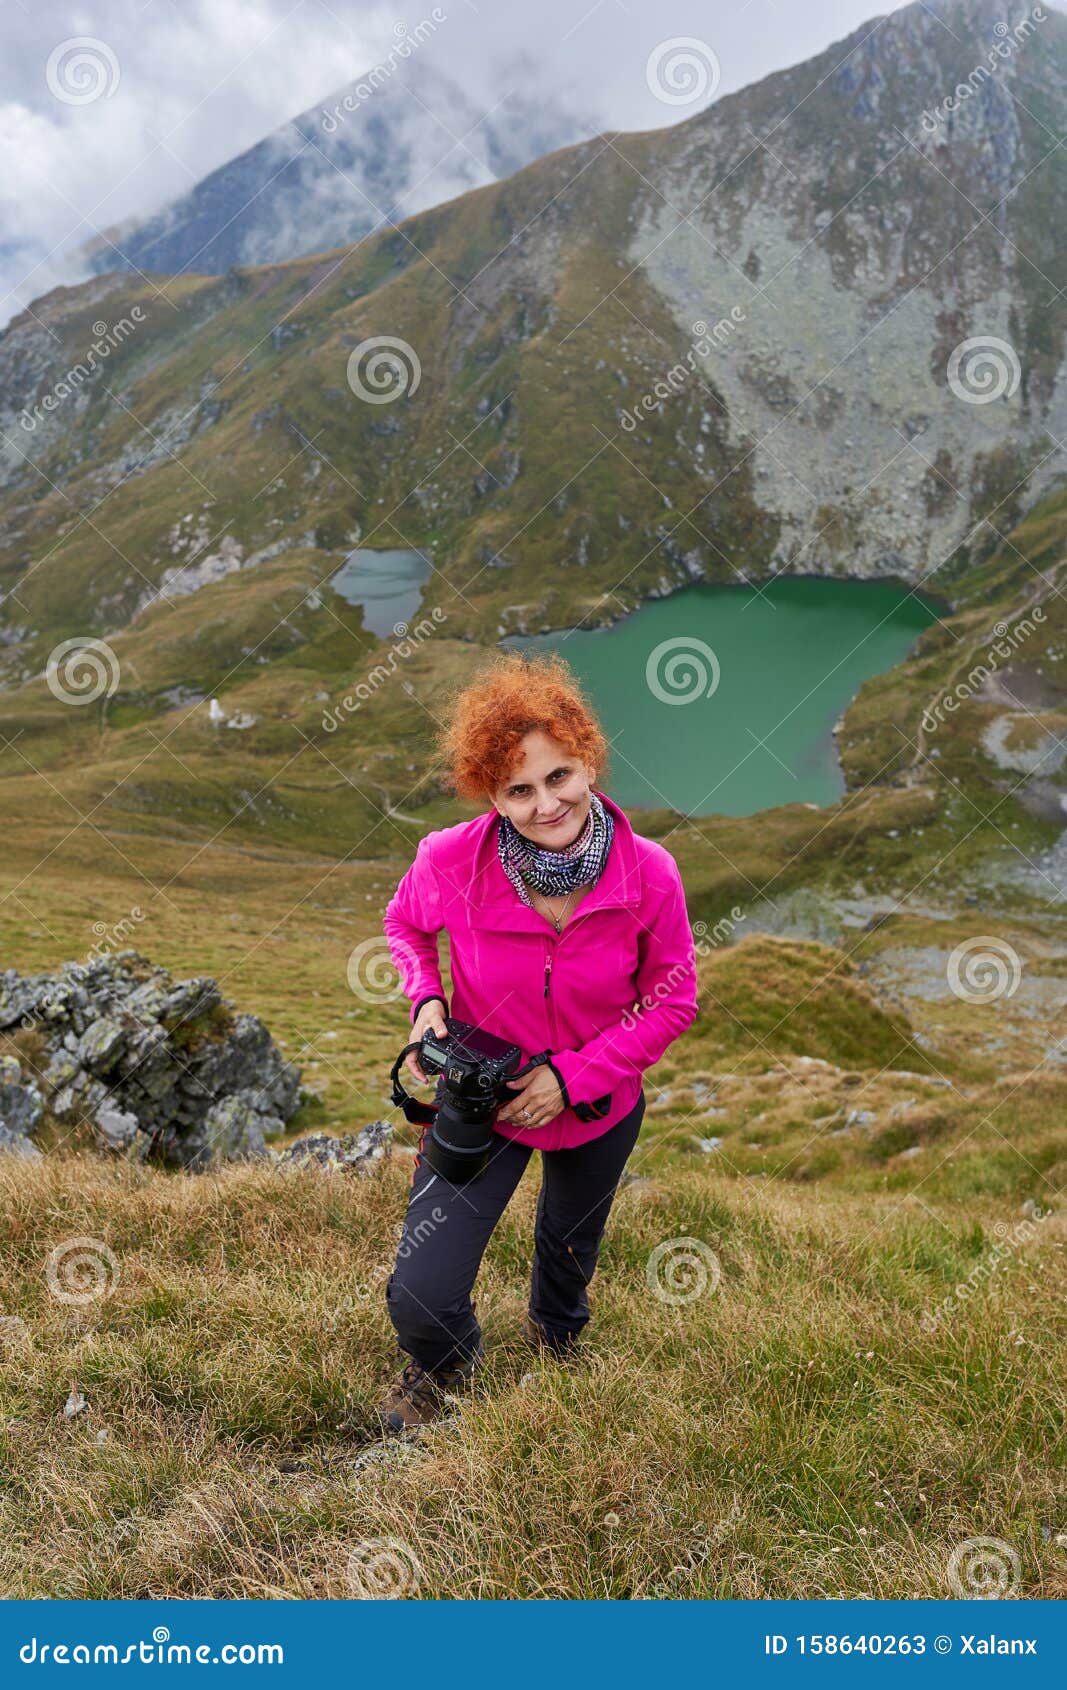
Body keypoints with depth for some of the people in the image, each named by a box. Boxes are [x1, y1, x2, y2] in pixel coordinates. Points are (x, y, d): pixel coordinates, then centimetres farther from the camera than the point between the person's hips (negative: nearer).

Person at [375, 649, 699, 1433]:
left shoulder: (649, 873, -27)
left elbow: (673, 999, -13)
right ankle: (446, 1362, 34)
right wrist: (426, 999, -21)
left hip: (599, 1106, 2)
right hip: (480, 1099, -1)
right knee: (420, 1299, -8)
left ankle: (557, 1339, 70)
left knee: (571, 1245, 31)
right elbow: (404, 925, -3)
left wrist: (574, 1077, -20)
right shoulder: (450, 860, -27)